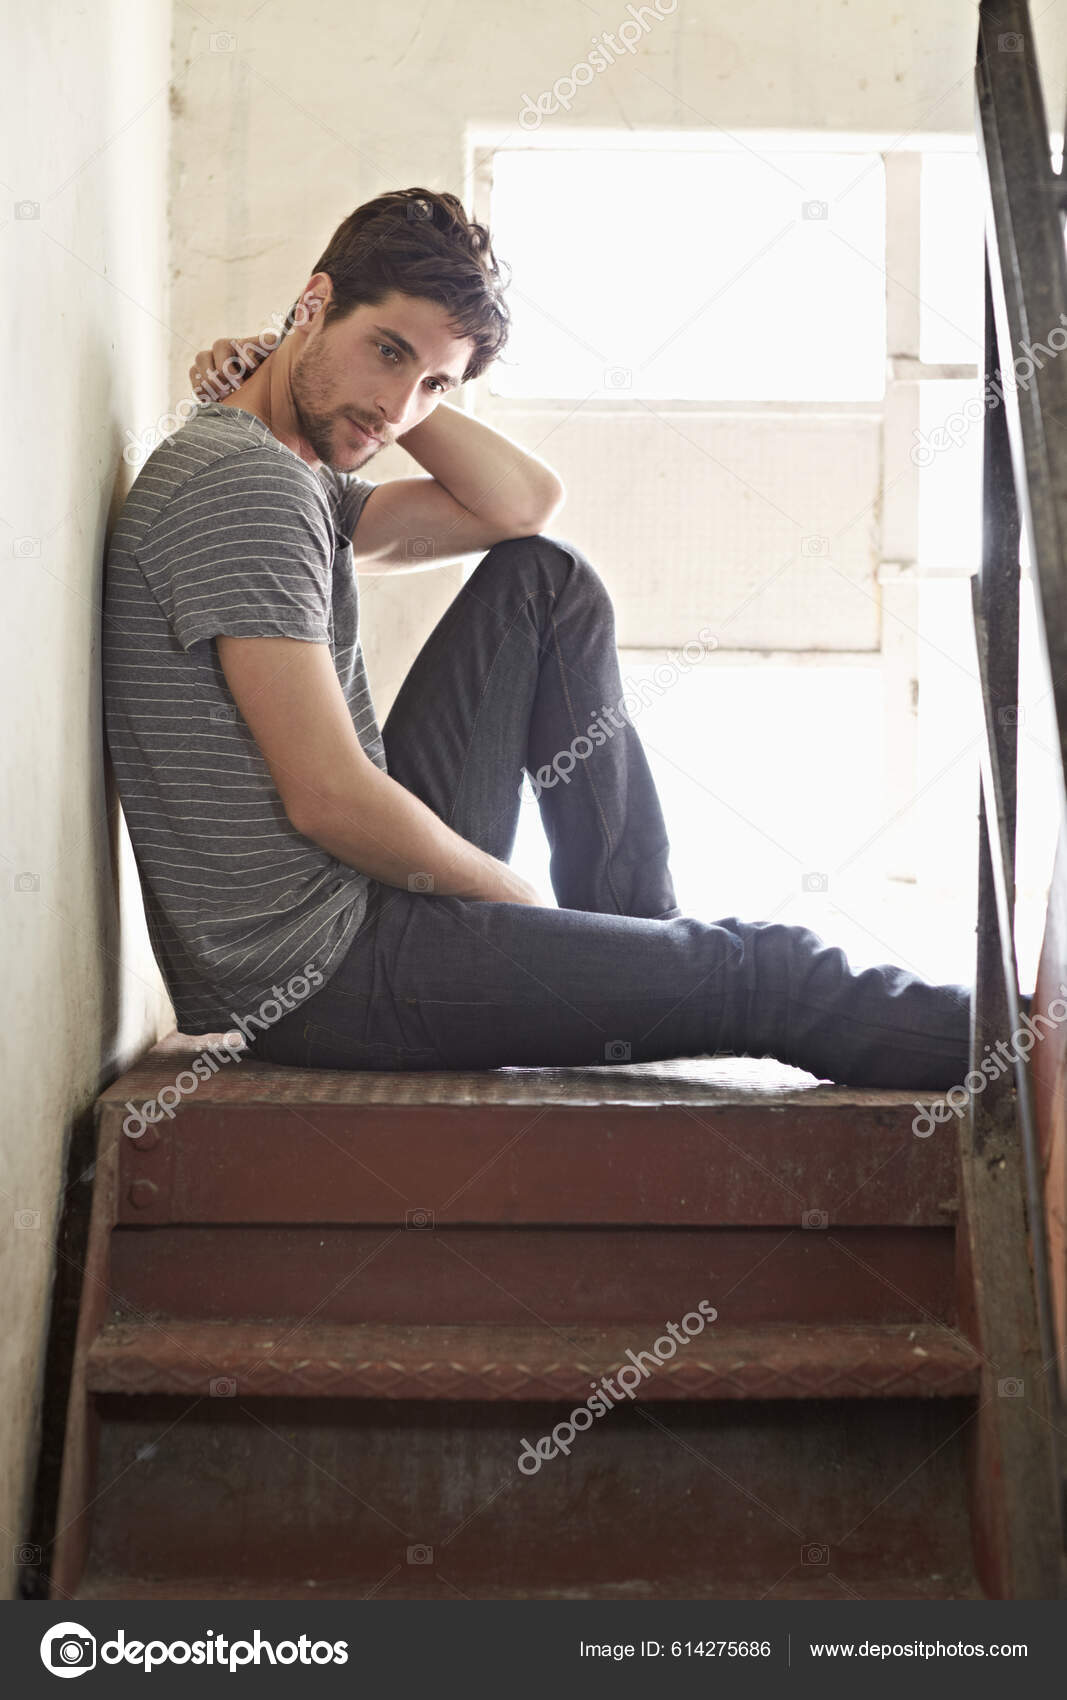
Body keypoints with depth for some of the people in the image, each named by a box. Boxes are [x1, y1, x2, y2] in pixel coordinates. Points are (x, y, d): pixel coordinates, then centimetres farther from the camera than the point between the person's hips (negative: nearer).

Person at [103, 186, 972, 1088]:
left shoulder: (302, 485, 12)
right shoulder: (244, 482, -19)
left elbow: (524, 504, 14)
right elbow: (328, 797, -23)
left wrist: (406, 392, 3)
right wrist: (512, 898, -9)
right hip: (321, 976, -10)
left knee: (547, 581, 12)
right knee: (768, 972, -7)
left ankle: (641, 940, 12)